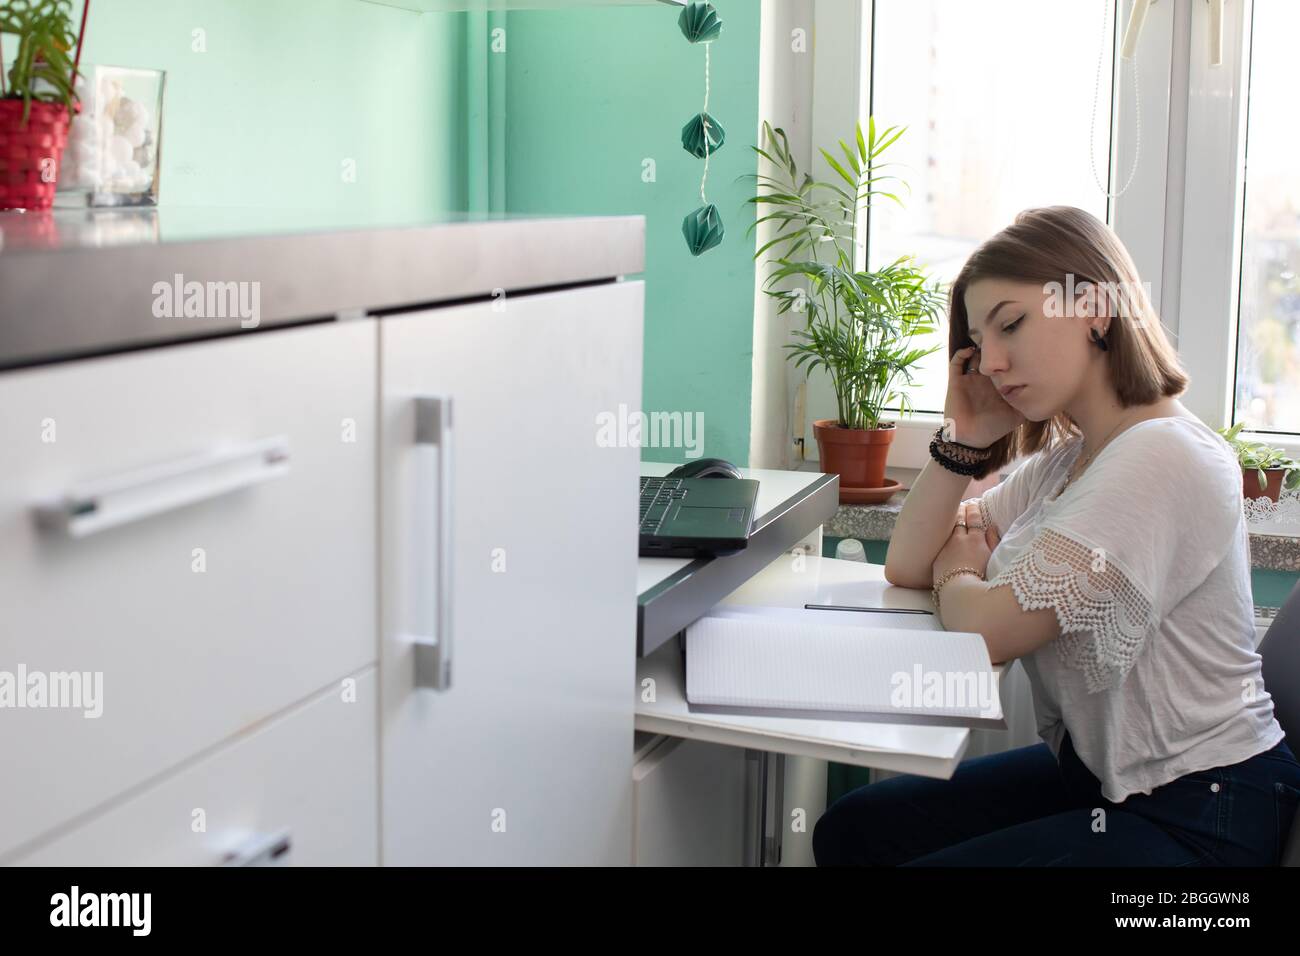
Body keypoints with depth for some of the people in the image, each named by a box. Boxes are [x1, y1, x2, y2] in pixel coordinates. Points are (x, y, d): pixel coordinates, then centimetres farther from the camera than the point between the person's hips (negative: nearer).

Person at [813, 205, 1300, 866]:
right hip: (1097, 771, 9)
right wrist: (963, 439, -2)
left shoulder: (1163, 458, -24)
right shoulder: (1066, 459, 8)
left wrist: (957, 575, -3)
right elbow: (907, 566, 11)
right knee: (849, 831, 2)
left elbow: (987, 629, -26)